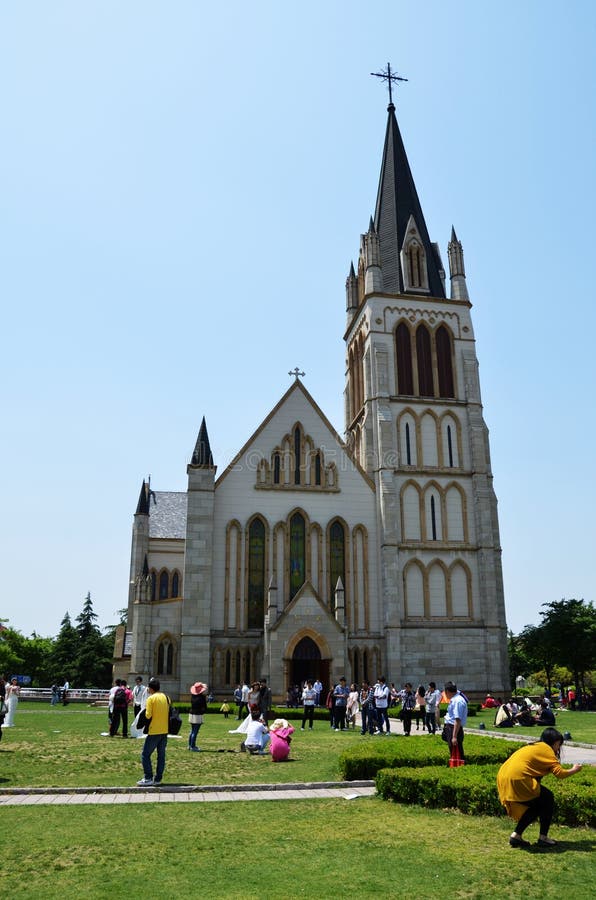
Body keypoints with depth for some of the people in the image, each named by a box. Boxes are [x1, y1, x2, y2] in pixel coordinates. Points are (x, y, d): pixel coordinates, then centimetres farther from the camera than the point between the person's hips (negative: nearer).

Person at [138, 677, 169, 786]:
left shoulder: (151, 698, -11)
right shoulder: (166, 698, 8)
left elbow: (148, 715, -14)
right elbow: (169, 713, 10)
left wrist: (145, 710, 5)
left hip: (154, 732, -6)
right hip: (164, 731, 6)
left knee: (145, 755, 4)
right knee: (161, 755, 11)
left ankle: (148, 778, 1)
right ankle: (158, 779, 13)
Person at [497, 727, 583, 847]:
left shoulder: (532, 747, 26)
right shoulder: (546, 748, 1)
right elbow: (559, 773, -5)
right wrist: (574, 770, 13)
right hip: (517, 779, -8)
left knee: (536, 806, 21)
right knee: (548, 798, 9)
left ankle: (516, 835, 18)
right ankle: (543, 837, 12)